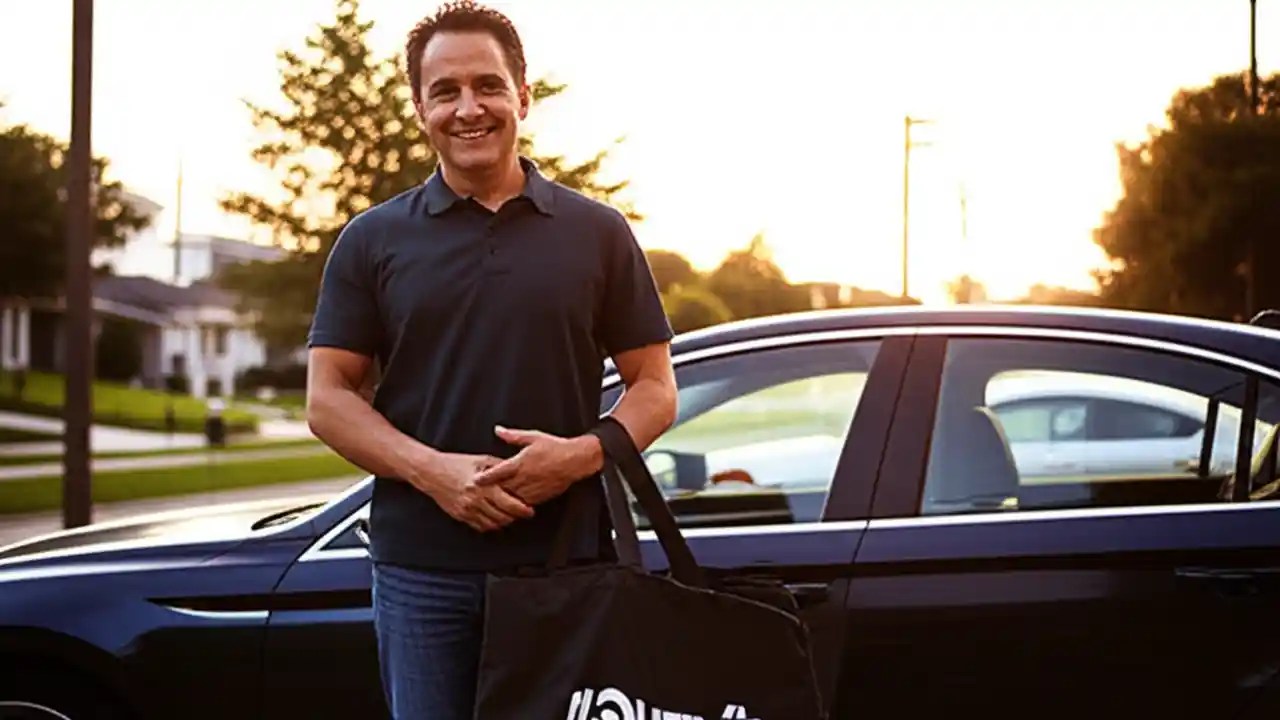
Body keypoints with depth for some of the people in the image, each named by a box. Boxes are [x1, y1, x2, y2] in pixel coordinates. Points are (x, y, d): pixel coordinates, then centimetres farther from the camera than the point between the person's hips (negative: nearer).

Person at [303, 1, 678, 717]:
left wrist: (581, 453, -14)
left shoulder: (598, 232, 6)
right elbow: (328, 397, 3)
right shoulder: (373, 241, 6)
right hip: (421, 565, 0)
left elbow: (655, 386, 6)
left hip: (567, 562, 0)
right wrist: (432, 470, -14)